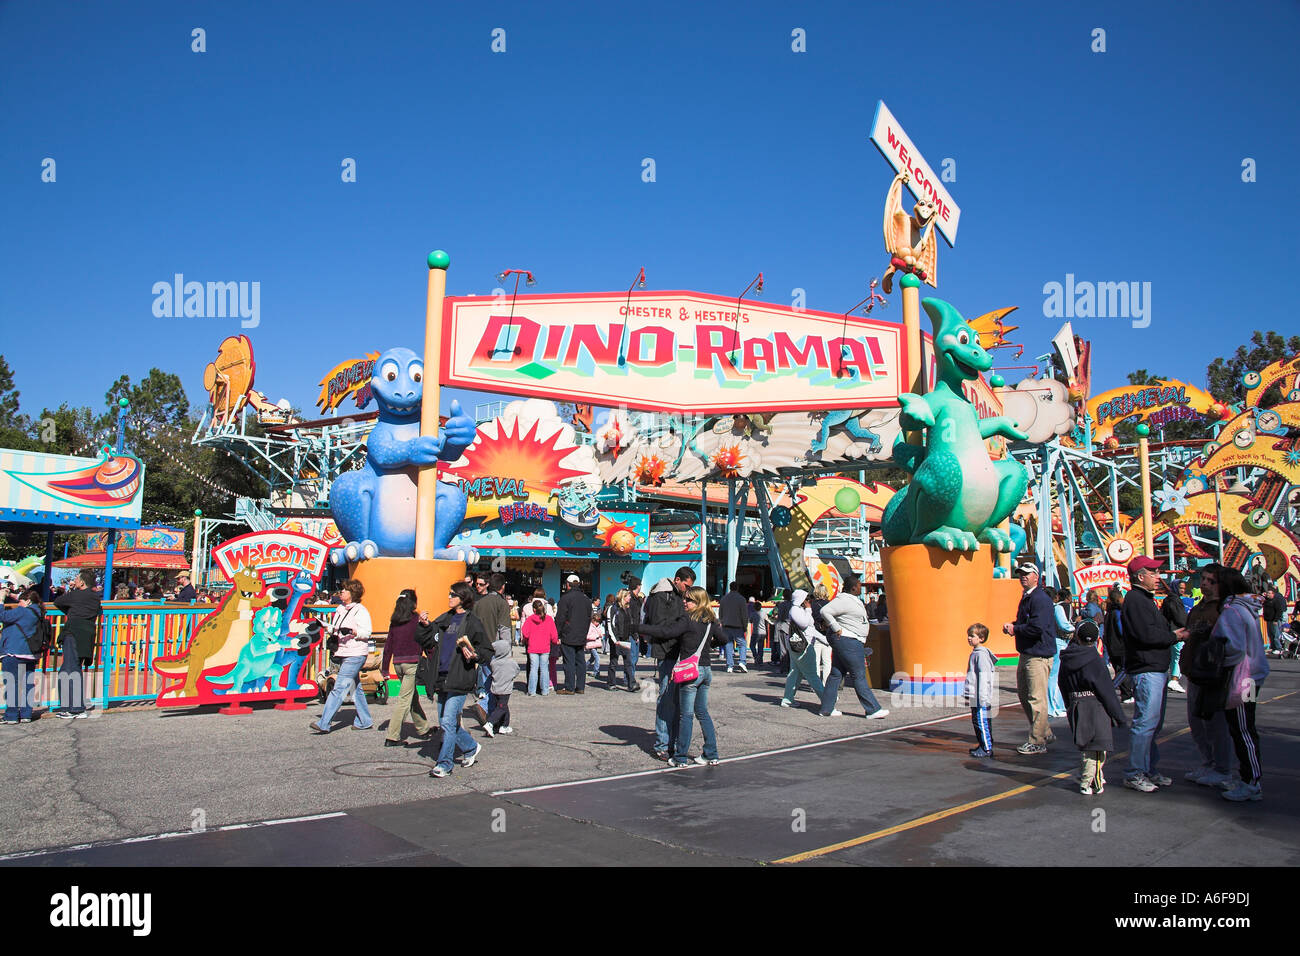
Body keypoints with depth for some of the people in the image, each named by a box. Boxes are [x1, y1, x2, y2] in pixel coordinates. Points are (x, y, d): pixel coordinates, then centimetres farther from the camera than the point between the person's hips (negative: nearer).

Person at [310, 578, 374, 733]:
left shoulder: (360, 611, -9)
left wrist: (352, 632, -29)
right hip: (343, 654, 9)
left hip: (355, 655, -8)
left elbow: (367, 632, -15)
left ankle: (324, 724, -12)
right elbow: (334, 628, 25)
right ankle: (364, 722, 21)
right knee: (355, 688, 13)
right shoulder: (341, 608, 15)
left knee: (339, 687, -10)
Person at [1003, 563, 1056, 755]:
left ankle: (1037, 742, 3)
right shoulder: (1026, 598, 16)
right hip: (1026, 653, 11)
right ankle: (1045, 733, 28)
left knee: (1036, 699, -5)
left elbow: (1037, 628, -25)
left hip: (1038, 656, -11)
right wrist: (1012, 626, 5)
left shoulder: (1040, 599, -16)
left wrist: (1015, 629, -11)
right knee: (1024, 695, 16)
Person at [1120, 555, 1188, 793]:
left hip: (1157, 669, 11)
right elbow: (1146, 634, -22)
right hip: (1146, 670, -11)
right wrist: (1174, 636, -10)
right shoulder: (1135, 599, -13)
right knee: (1146, 722, -9)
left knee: (1154, 724, 15)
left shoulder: (1145, 599, 21)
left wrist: (1174, 633, 4)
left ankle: (1150, 770, 23)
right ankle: (1134, 774, -3)